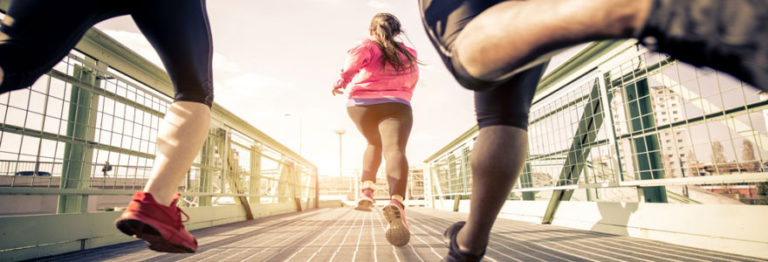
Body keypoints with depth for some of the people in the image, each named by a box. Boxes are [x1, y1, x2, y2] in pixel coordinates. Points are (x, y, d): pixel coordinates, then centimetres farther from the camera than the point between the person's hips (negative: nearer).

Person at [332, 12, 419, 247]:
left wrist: (343, 79, -17)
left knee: (374, 144, 25)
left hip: (362, 104, 1)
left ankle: (367, 191, 10)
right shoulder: (408, 54, 22)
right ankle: (396, 203, -47)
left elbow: (357, 56, -9)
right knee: (395, 150, -20)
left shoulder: (367, 45, 12)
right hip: (396, 106, -1)